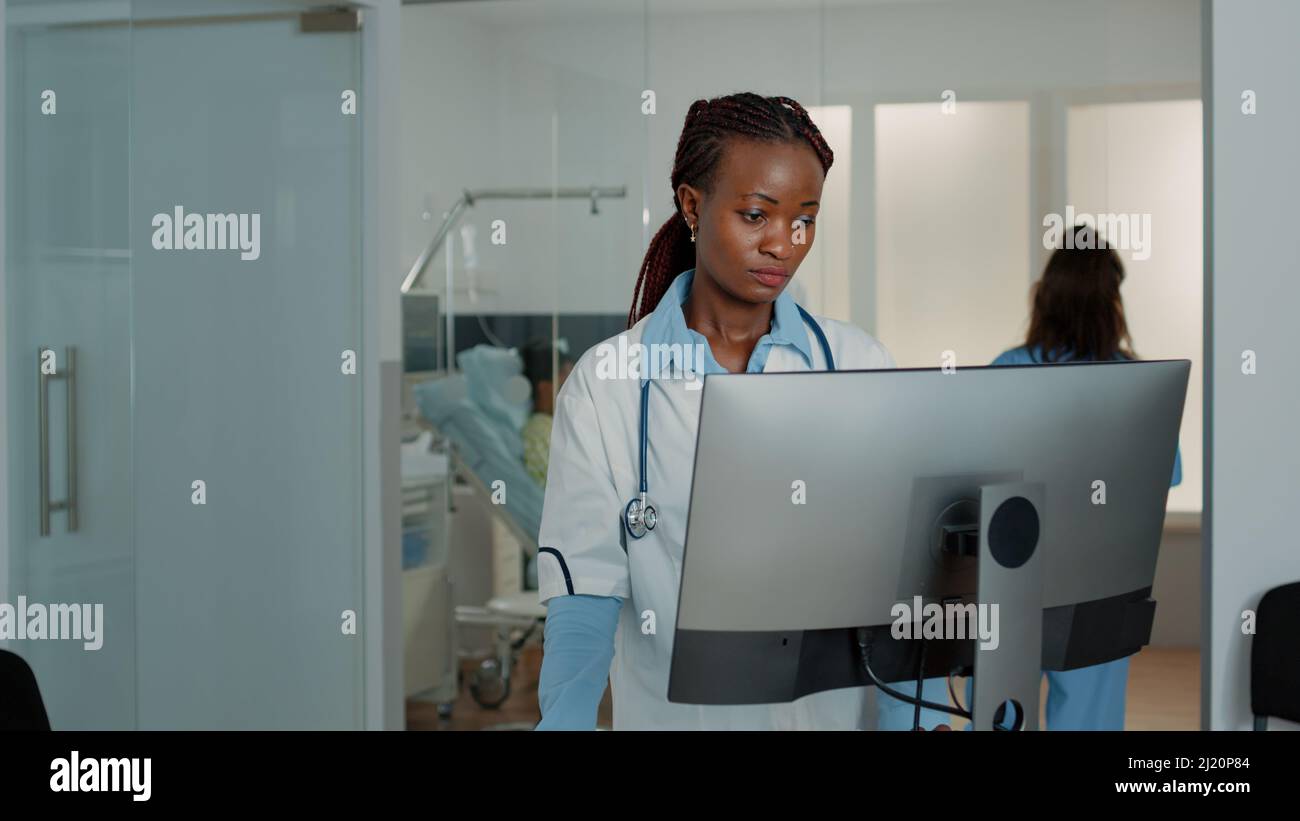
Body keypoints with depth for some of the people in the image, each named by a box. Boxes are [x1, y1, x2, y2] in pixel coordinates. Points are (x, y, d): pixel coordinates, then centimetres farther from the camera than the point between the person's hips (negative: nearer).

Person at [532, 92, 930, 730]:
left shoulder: (858, 364, 1)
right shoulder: (605, 383, -4)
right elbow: (585, 582, -8)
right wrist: (565, 714, -25)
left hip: (836, 709, 2)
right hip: (673, 711, -1)